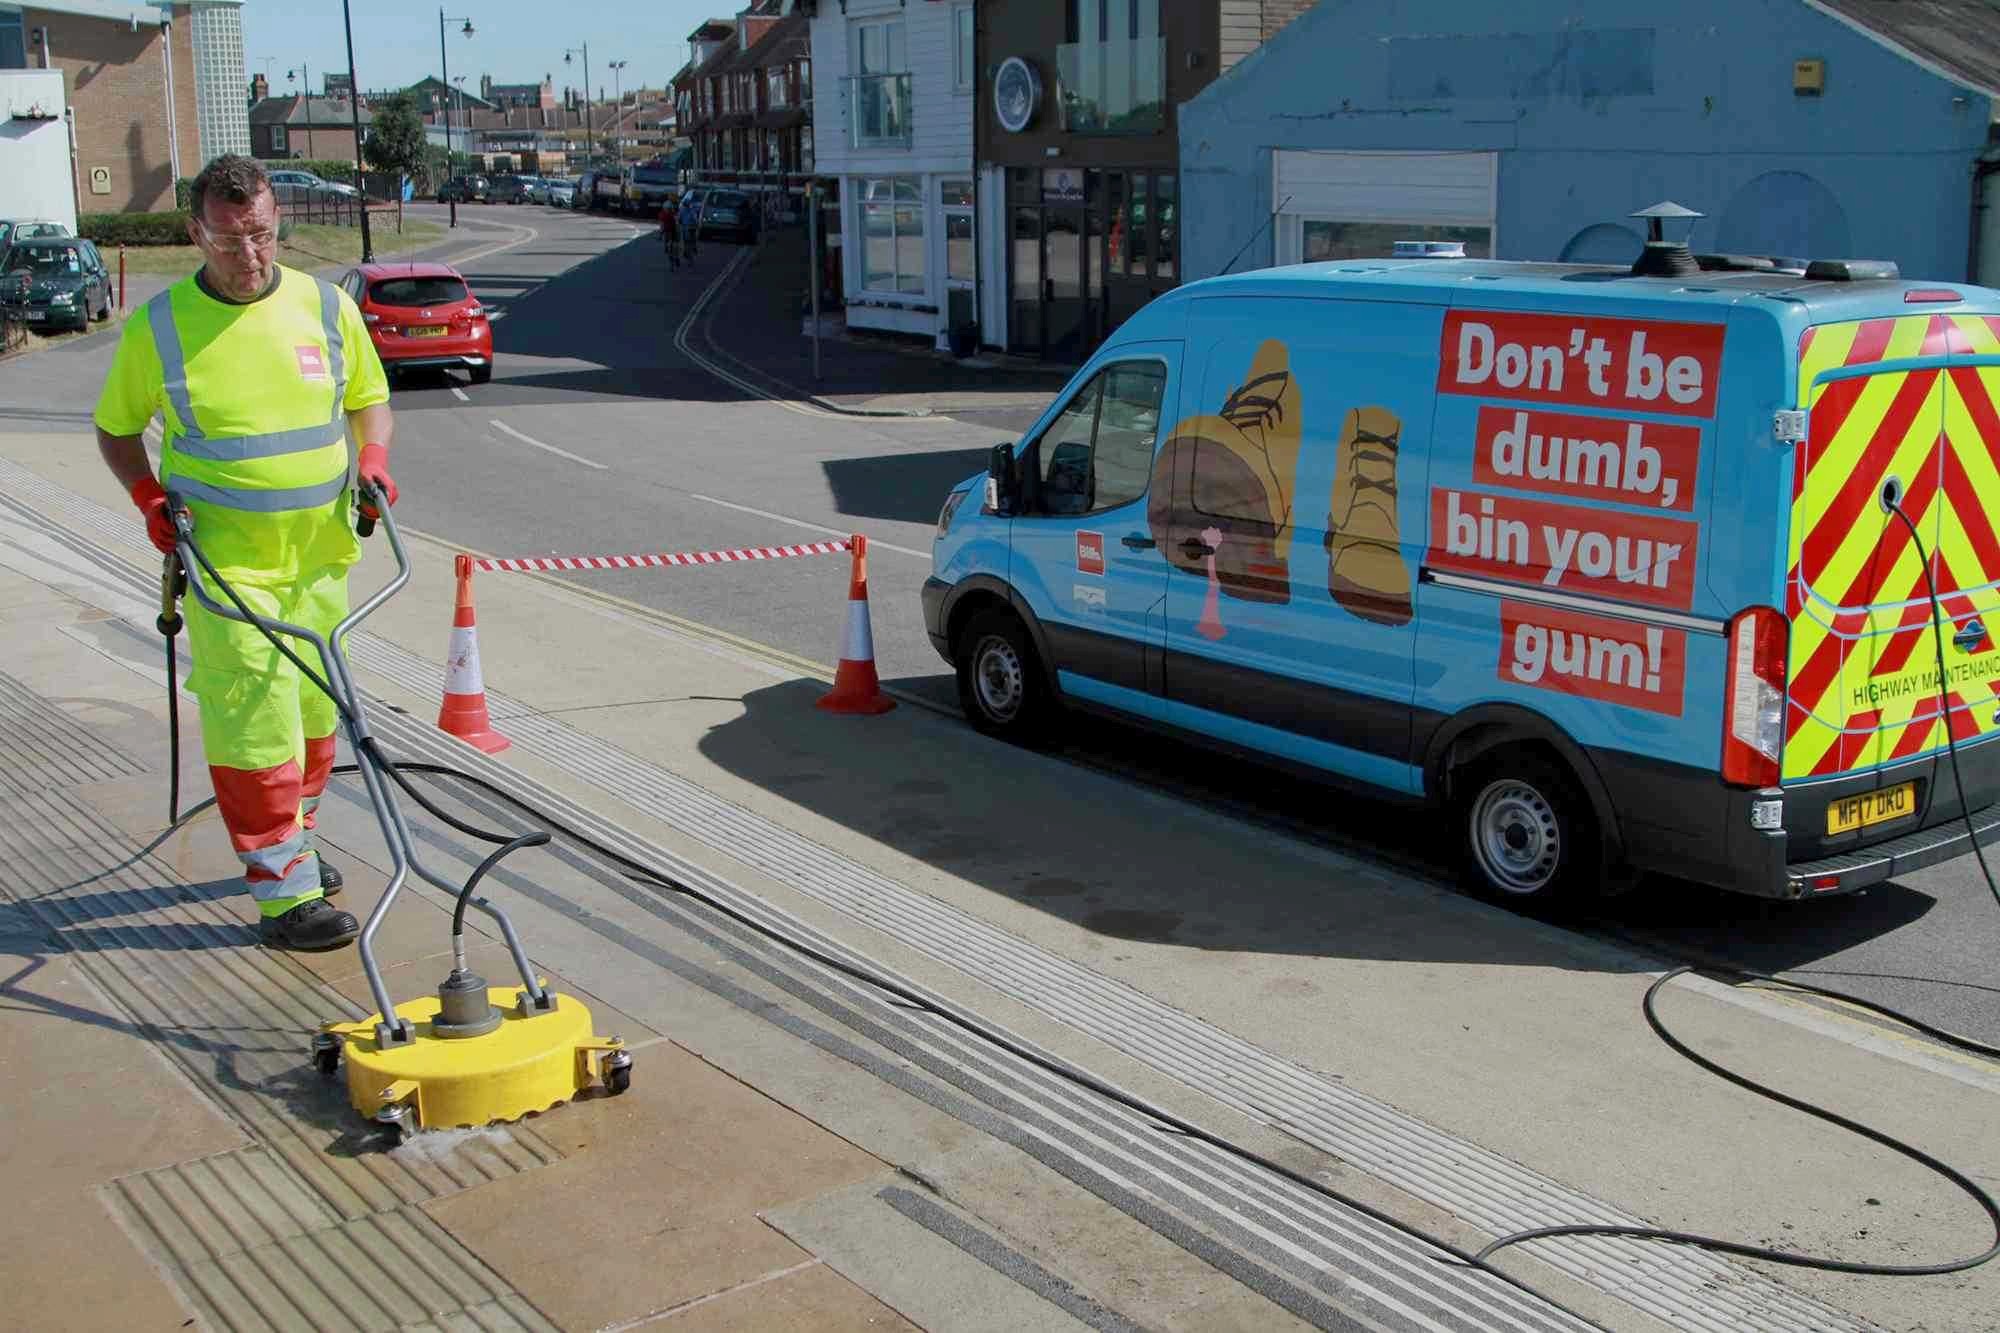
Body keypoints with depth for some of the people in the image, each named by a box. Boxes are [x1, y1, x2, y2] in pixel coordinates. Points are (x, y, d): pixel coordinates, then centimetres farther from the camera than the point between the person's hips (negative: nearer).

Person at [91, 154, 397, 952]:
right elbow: (116, 428, 8)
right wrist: (149, 498, -8)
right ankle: (284, 894, -1)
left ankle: (296, 844, 35)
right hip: (225, 563, -4)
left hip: (321, 555, 4)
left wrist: (373, 462, -4)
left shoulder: (327, 308, 1)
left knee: (315, 714, 16)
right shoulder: (159, 327, -6)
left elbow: (368, 398, 15)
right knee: (255, 725, -6)